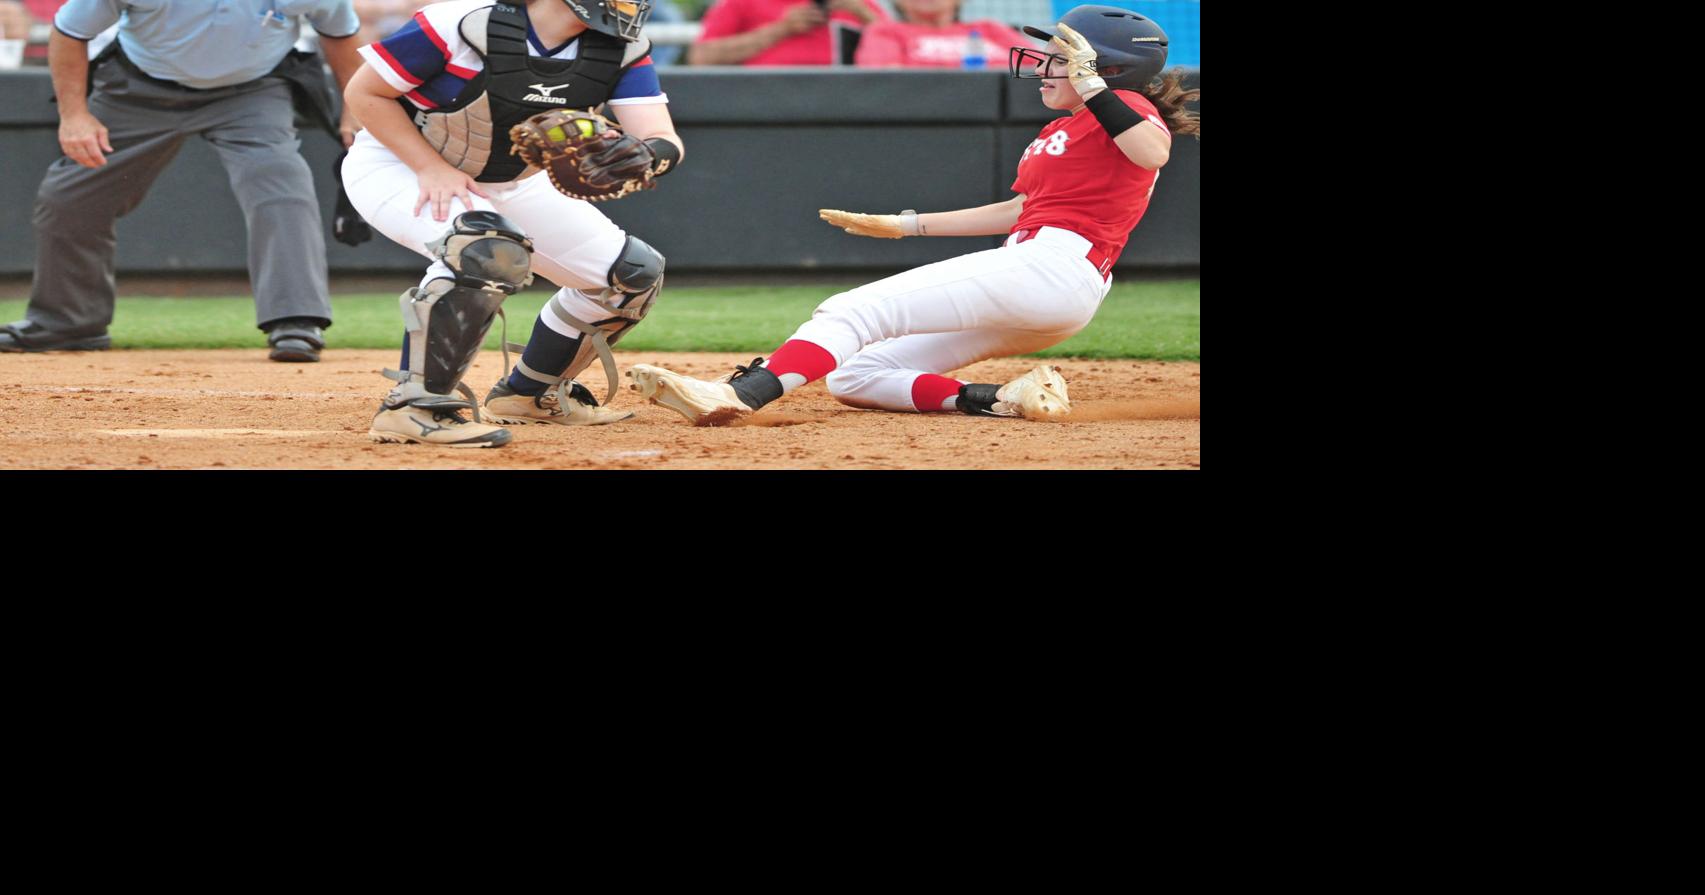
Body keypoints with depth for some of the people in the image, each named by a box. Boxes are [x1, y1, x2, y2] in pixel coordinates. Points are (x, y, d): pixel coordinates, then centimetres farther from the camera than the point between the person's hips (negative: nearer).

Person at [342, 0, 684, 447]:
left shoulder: (623, 49, -14)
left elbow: (665, 139, -22)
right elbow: (364, 92, -21)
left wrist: (651, 154, -46)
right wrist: (432, 169, -28)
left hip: (511, 183, 7)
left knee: (633, 273, 6)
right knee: (489, 249, -37)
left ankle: (527, 393, 26)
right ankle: (414, 406, -28)